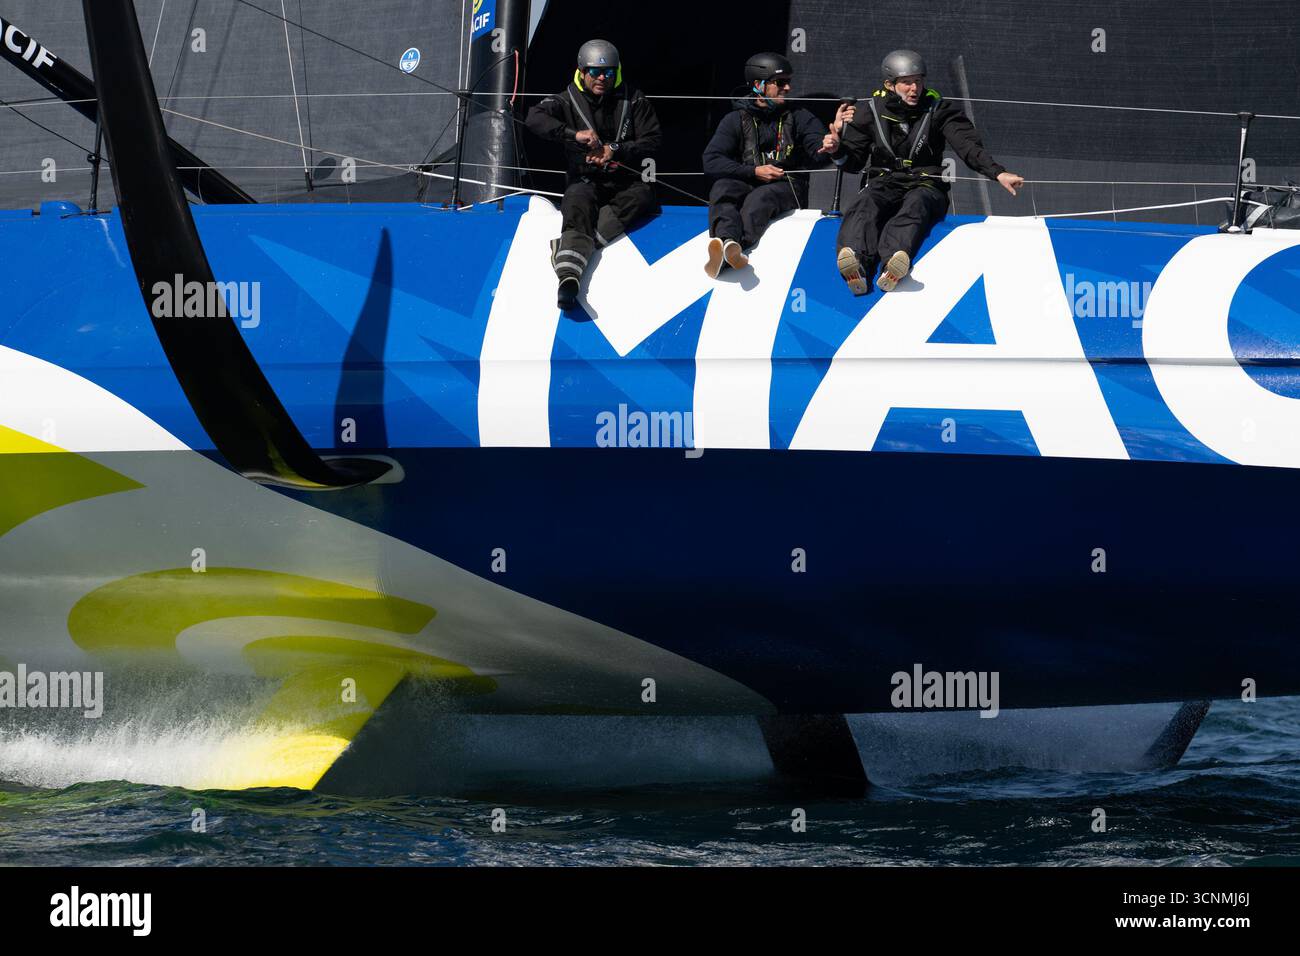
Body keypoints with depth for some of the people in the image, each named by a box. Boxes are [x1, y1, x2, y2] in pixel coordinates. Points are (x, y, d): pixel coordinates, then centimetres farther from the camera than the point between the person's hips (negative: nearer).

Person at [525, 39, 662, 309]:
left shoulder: (633, 101, 8)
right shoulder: (568, 101, 5)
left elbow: (651, 142, 1)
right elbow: (535, 119, -13)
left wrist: (615, 151, -17)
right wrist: (575, 134, -27)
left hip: (626, 183, 1)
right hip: (585, 180, -1)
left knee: (642, 196, -33)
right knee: (580, 205, -35)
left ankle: (567, 245, -45)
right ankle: (568, 276, -54)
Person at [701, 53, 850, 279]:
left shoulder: (798, 117, 12)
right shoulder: (736, 120, 12)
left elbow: (819, 156, -4)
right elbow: (711, 162, 0)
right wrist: (754, 172, -12)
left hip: (787, 187, -1)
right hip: (746, 183, 1)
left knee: (760, 197, -35)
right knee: (721, 187, -32)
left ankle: (727, 253, -63)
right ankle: (728, 242, -61)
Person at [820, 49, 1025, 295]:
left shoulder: (938, 109, 6)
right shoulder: (873, 111, 10)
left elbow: (968, 146, -5)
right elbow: (854, 161, 16)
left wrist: (998, 173, -20)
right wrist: (838, 150, -7)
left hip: (925, 185, -1)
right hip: (884, 183, 1)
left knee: (914, 206, -38)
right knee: (866, 204, -34)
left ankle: (893, 265, -67)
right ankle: (856, 265, -63)